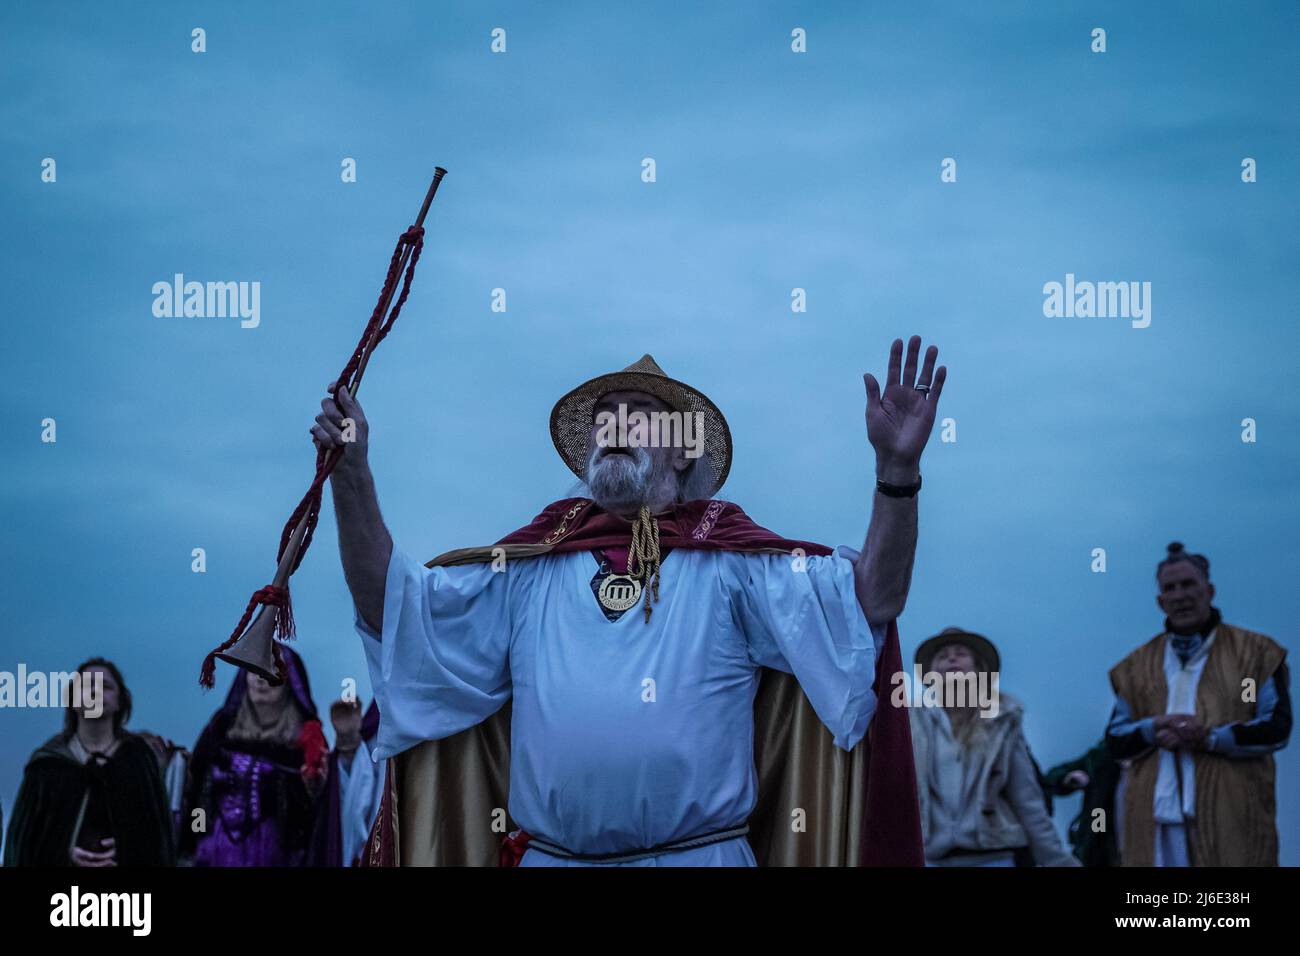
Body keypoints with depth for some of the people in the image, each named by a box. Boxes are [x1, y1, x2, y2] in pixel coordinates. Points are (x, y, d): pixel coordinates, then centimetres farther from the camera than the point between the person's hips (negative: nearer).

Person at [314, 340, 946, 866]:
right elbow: (390, 603, 7)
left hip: (699, 855, -2)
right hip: (548, 856, 2)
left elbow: (870, 601, -9)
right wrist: (352, 473, -3)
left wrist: (896, 468, -21)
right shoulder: (528, 566, 10)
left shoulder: (732, 561, 1)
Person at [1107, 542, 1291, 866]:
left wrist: (1209, 738, -13)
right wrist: (1154, 728, -8)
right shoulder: (1137, 665, 18)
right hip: (1156, 816, 3)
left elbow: (1277, 727, 0)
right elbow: (1115, 739, 14)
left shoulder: (1255, 652, 8)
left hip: (1231, 816, -3)